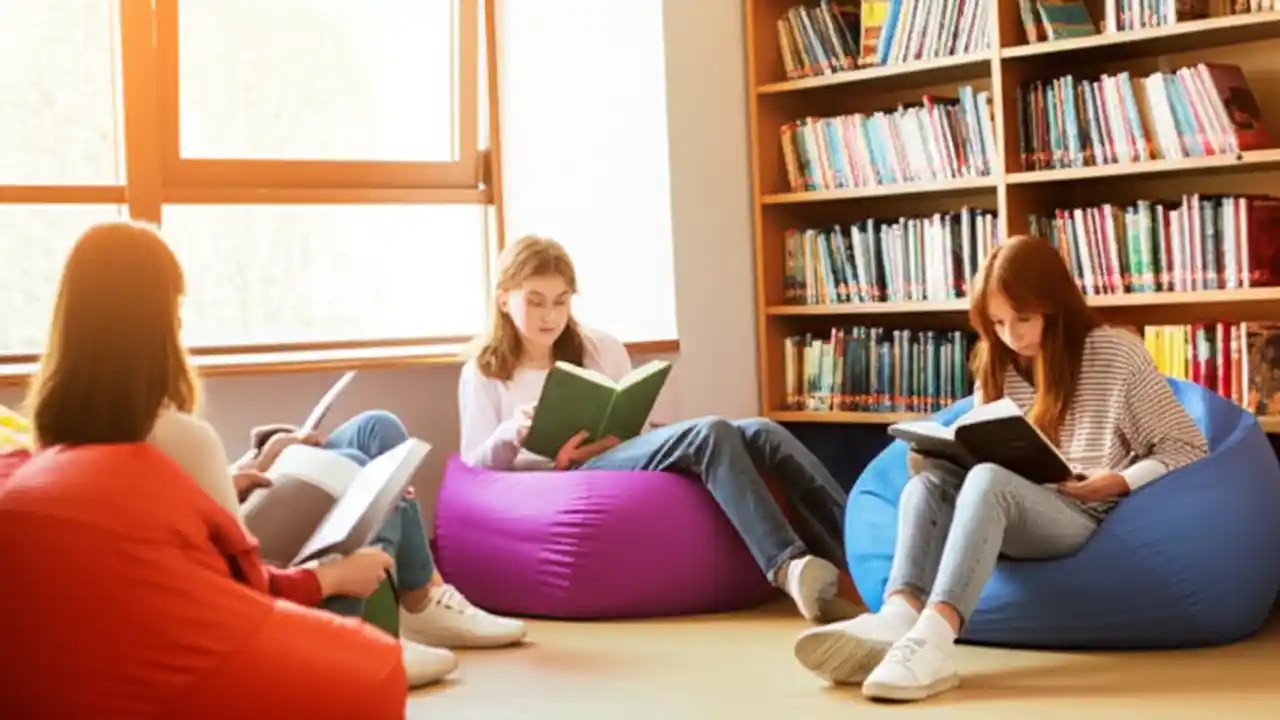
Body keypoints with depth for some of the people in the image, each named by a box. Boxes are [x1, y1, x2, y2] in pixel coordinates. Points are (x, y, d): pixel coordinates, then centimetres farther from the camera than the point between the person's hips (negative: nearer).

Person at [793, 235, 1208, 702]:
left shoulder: (1117, 355, 0)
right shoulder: (997, 367, 15)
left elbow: (1186, 448, -1)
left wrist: (1119, 482, -17)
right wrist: (943, 455, -4)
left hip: (1083, 522, -5)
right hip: (1008, 517, 6)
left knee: (988, 481, -35)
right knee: (929, 481, -24)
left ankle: (934, 636, -57)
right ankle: (900, 616, -51)